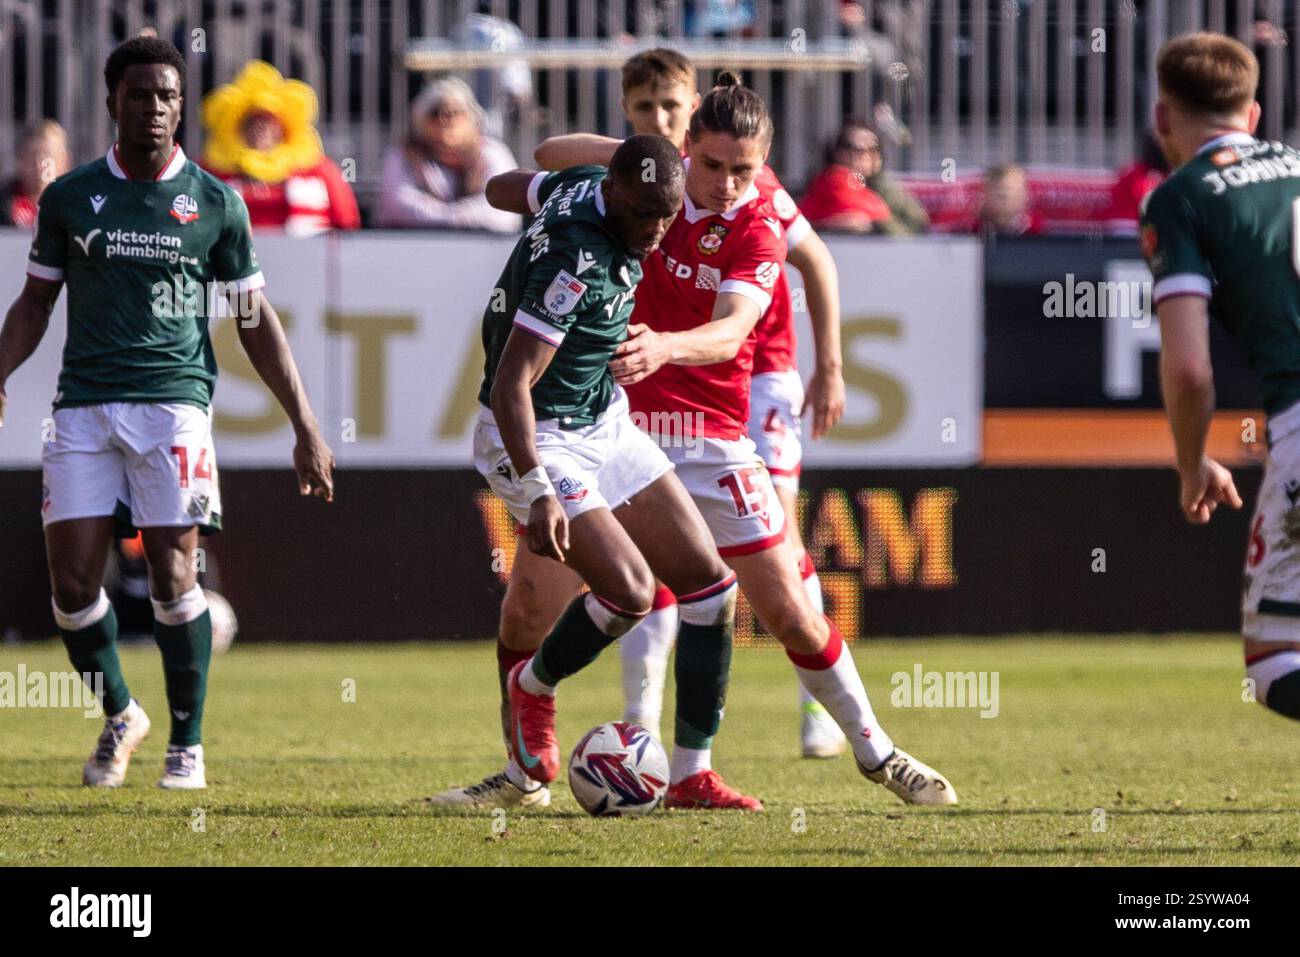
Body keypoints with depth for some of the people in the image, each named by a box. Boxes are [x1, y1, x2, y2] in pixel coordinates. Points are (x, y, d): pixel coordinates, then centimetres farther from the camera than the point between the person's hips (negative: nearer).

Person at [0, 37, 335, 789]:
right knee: (73, 581, -5)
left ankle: (188, 743, 5)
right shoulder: (69, 198, 8)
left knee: (173, 575, -9)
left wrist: (306, 427, 7)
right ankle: (121, 715, 20)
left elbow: (255, 320, 10)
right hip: (85, 407, 2)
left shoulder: (215, 204, 5)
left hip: (174, 401, -2)